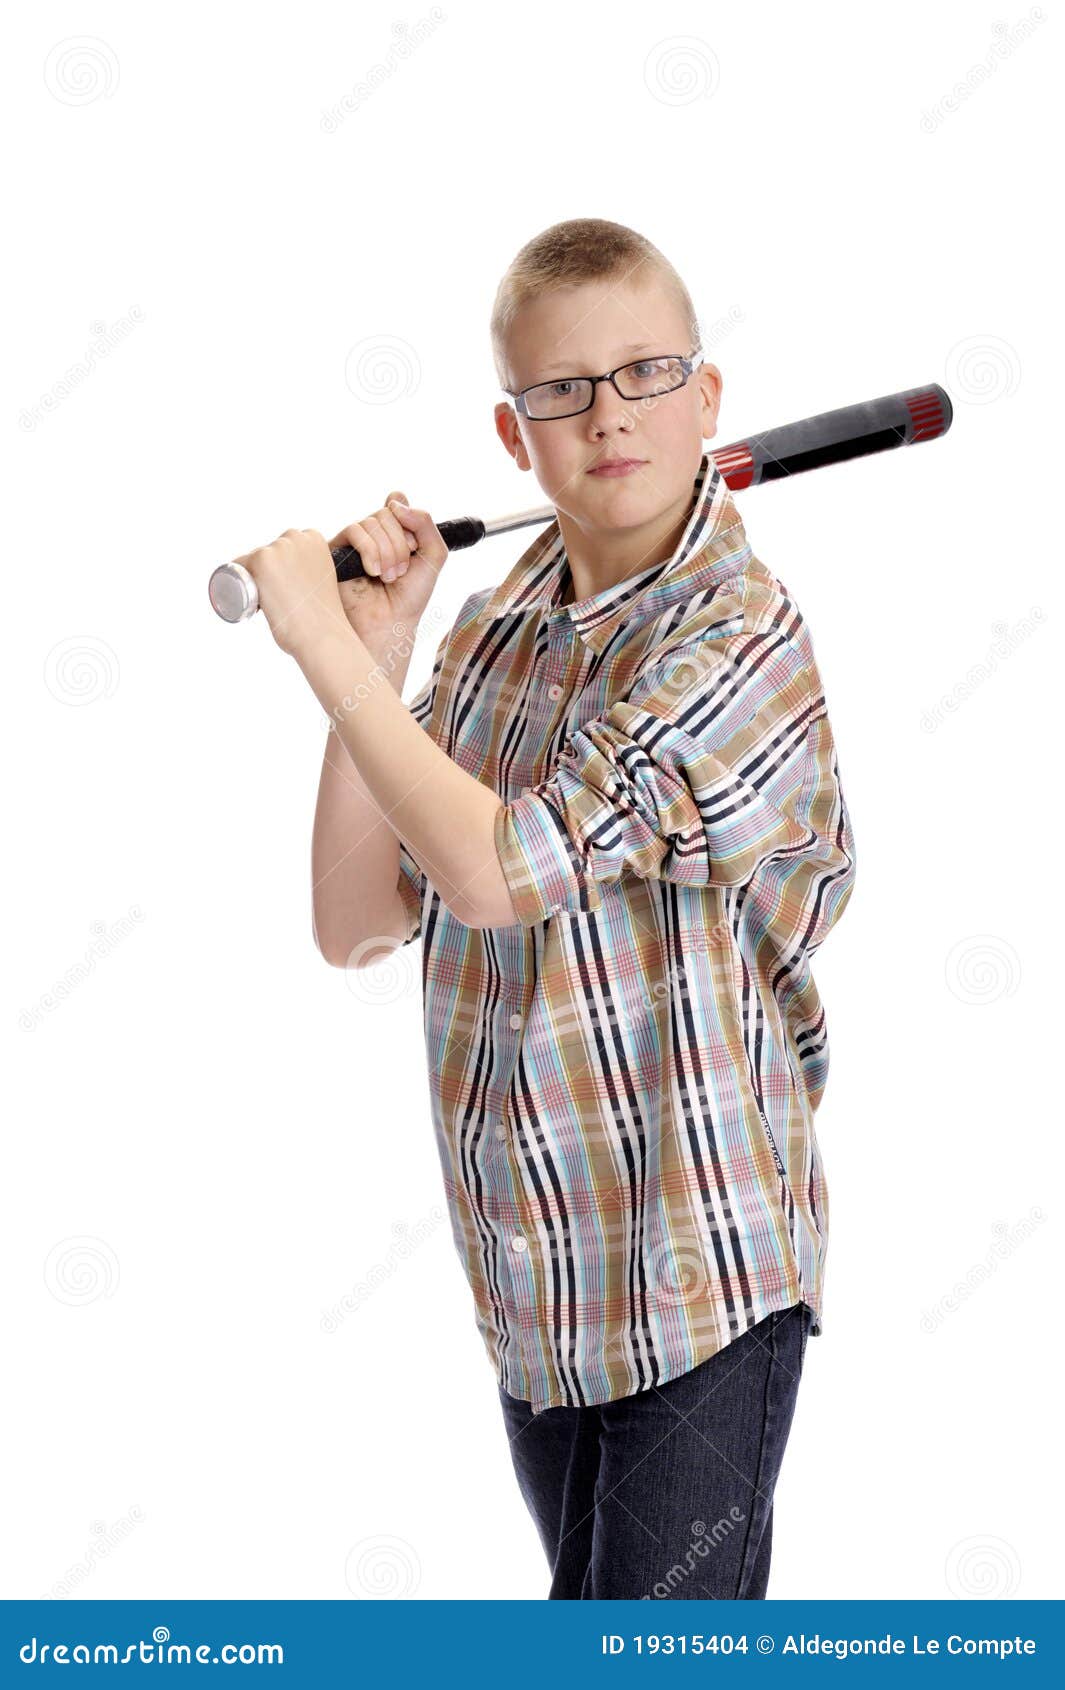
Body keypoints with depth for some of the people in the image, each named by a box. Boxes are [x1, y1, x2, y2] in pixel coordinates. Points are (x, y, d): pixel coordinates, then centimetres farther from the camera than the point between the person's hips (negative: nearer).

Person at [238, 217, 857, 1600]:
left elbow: (492, 869, -26)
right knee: (584, 1602, 22)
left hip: (703, 1276, -7)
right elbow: (356, 926, -1)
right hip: (531, 1277, 7)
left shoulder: (744, 641, -18)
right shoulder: (493, 631, 3)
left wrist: (324, 644, -16)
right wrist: (378, 651, -9)